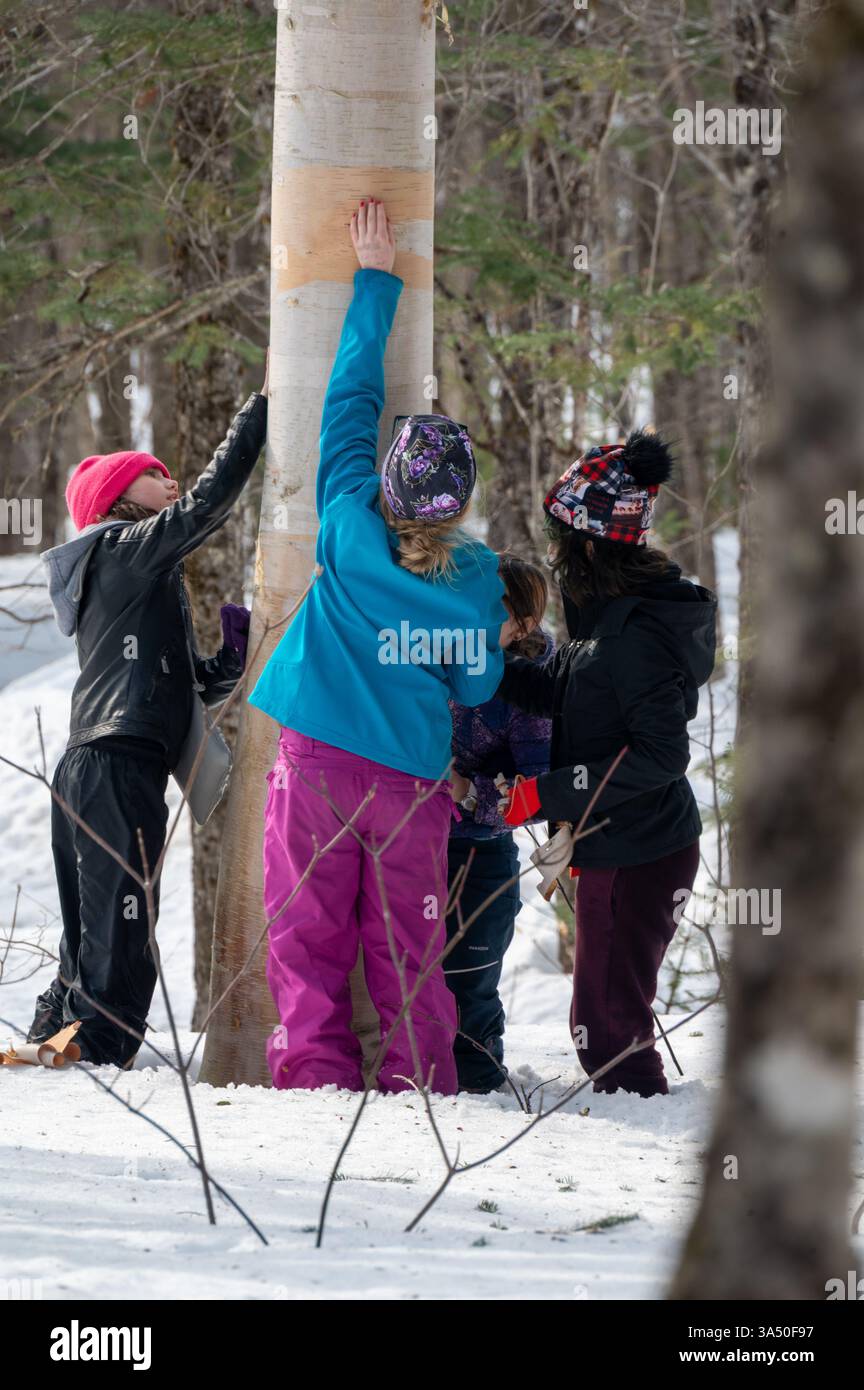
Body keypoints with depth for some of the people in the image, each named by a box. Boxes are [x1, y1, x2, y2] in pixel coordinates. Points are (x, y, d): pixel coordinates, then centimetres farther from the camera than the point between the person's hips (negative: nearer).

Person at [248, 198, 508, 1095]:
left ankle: (314, 1074, -1)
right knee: (407, 951, 9)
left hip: (318, 762, -2)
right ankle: (420, 1085, 8)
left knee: (308, 937, 4)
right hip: (414, 781, 2)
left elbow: (351, 404, 0)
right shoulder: (477, 576, -5)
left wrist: (376, 282, 9)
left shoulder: (352, 534, -10)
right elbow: (478, 684, 8)